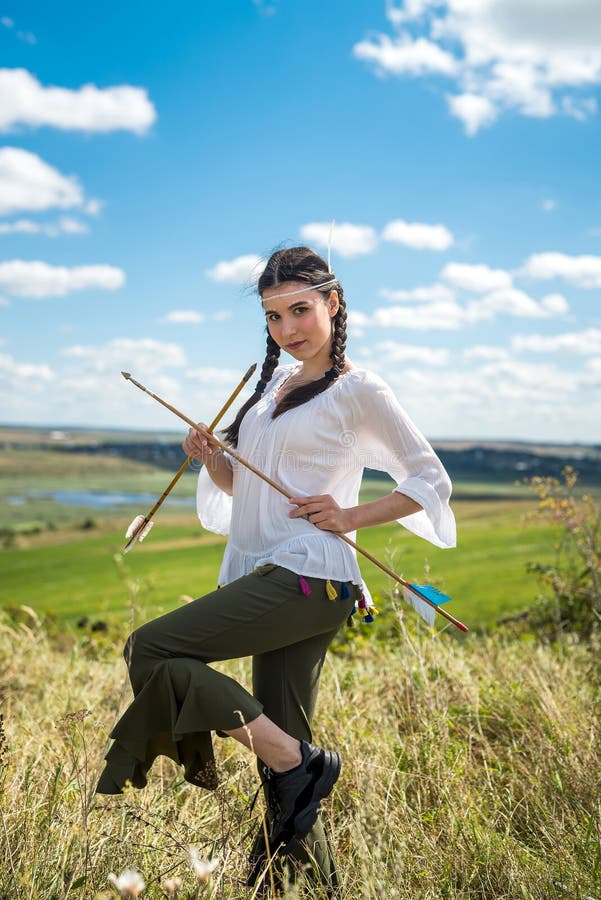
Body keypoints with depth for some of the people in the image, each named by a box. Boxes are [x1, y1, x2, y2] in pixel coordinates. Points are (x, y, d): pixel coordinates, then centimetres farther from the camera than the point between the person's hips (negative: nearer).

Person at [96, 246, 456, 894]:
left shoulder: (357, 390, -3)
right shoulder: (275, 381, 18)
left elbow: (432, 481, 1)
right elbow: (243, 487, 23)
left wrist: (352, 516, -9)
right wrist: (212, 459, 2)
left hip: (308, 579, -7)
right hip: (265, 580, 7)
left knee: (150, 648, -15)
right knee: (281, 751, 8)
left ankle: (295, 760, -10)